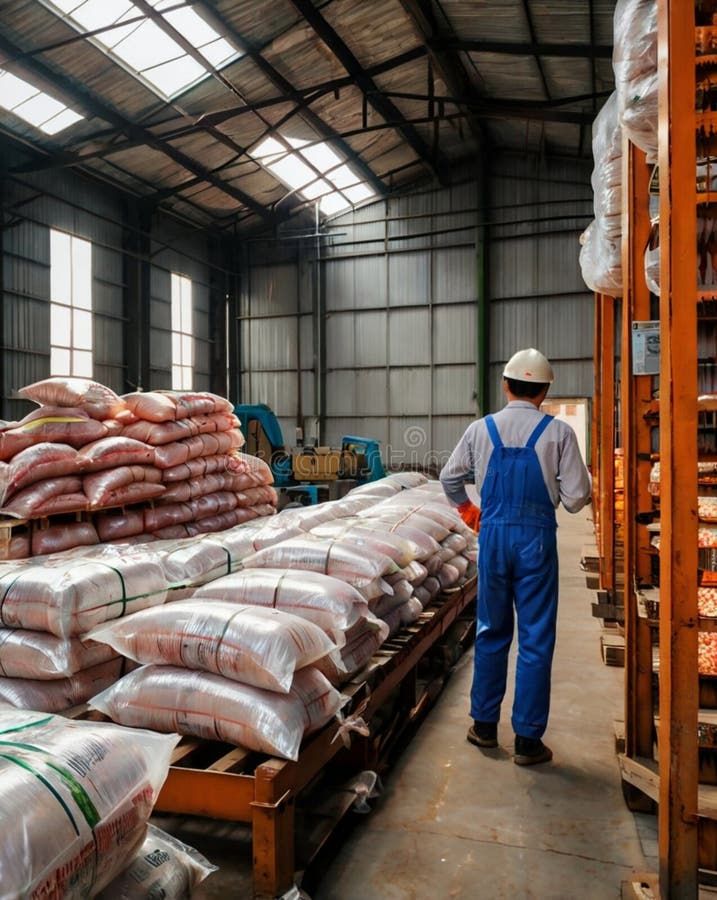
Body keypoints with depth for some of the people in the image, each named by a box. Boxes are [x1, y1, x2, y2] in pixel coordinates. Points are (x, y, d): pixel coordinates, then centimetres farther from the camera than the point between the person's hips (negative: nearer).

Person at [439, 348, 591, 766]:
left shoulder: (480, 429, 0)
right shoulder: (558, 432, -8)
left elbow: (450, 478, 10)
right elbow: (576, 499, -7)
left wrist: (467, 511, 26)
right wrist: (584, 478, 15)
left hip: (493, 533, 3)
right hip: (536, 536, -2)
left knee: (492, 633, 17)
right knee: (536, 639, 8)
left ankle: (485, 725, 28)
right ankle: (528, 739, 15)